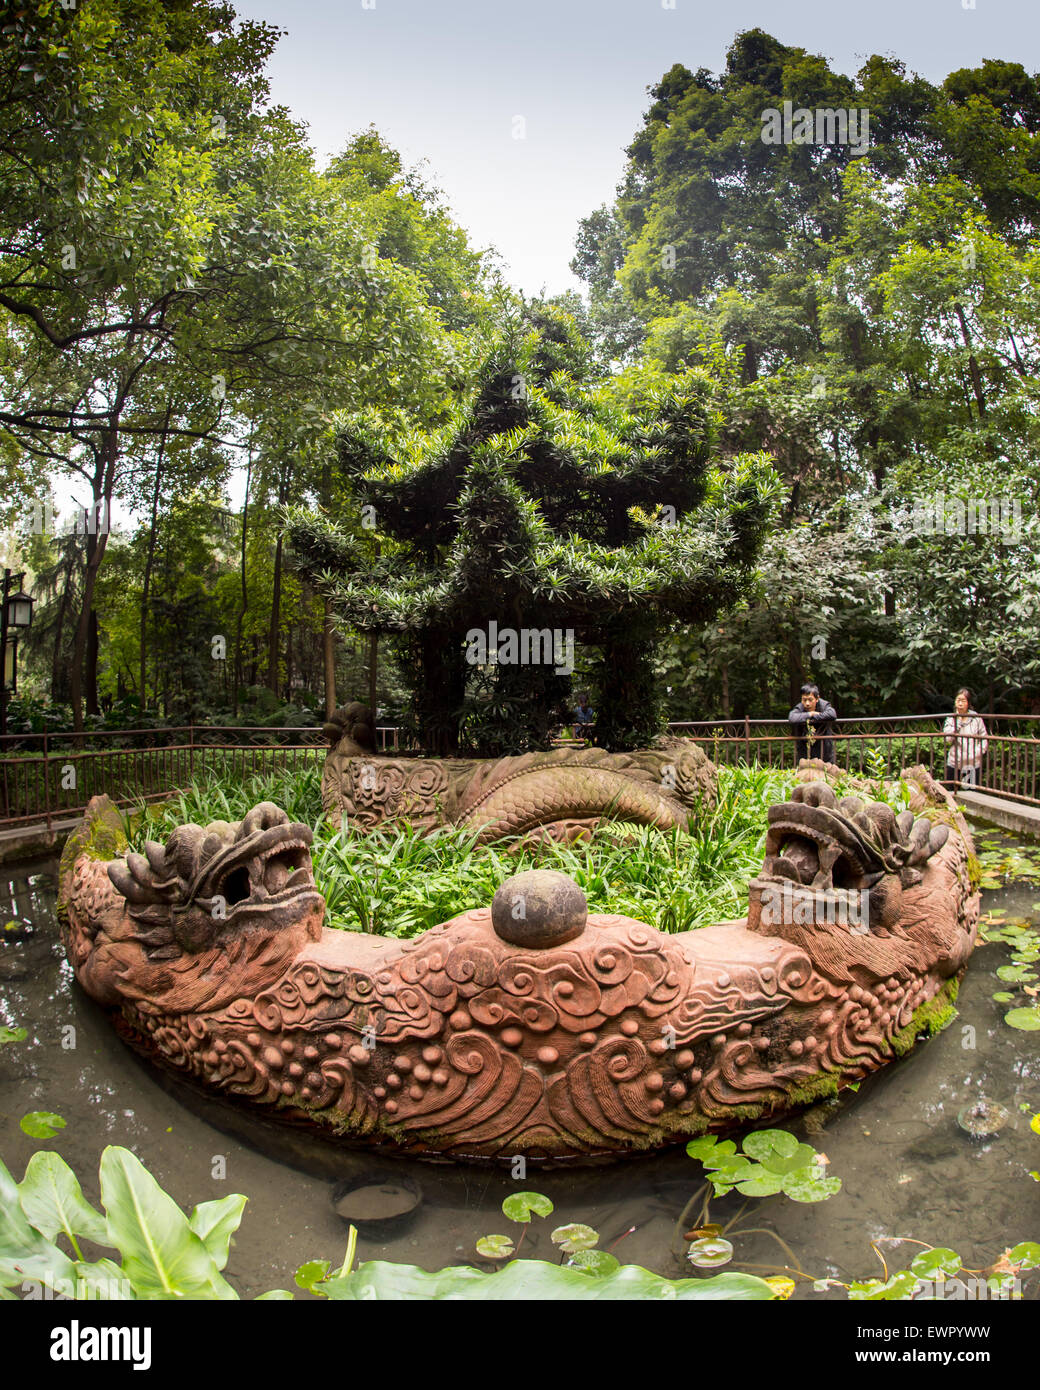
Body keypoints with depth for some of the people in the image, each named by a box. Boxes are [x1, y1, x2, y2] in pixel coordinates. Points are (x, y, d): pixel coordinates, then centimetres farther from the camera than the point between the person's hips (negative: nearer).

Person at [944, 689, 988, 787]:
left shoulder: (976, 718, 0)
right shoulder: (951, 719, 4)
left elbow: (984, 739, 4)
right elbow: (947, 739, -10)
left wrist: (977, 752, -9)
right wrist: (957, 722, -11)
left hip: (973, 765, -1)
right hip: (954, 765, 1)